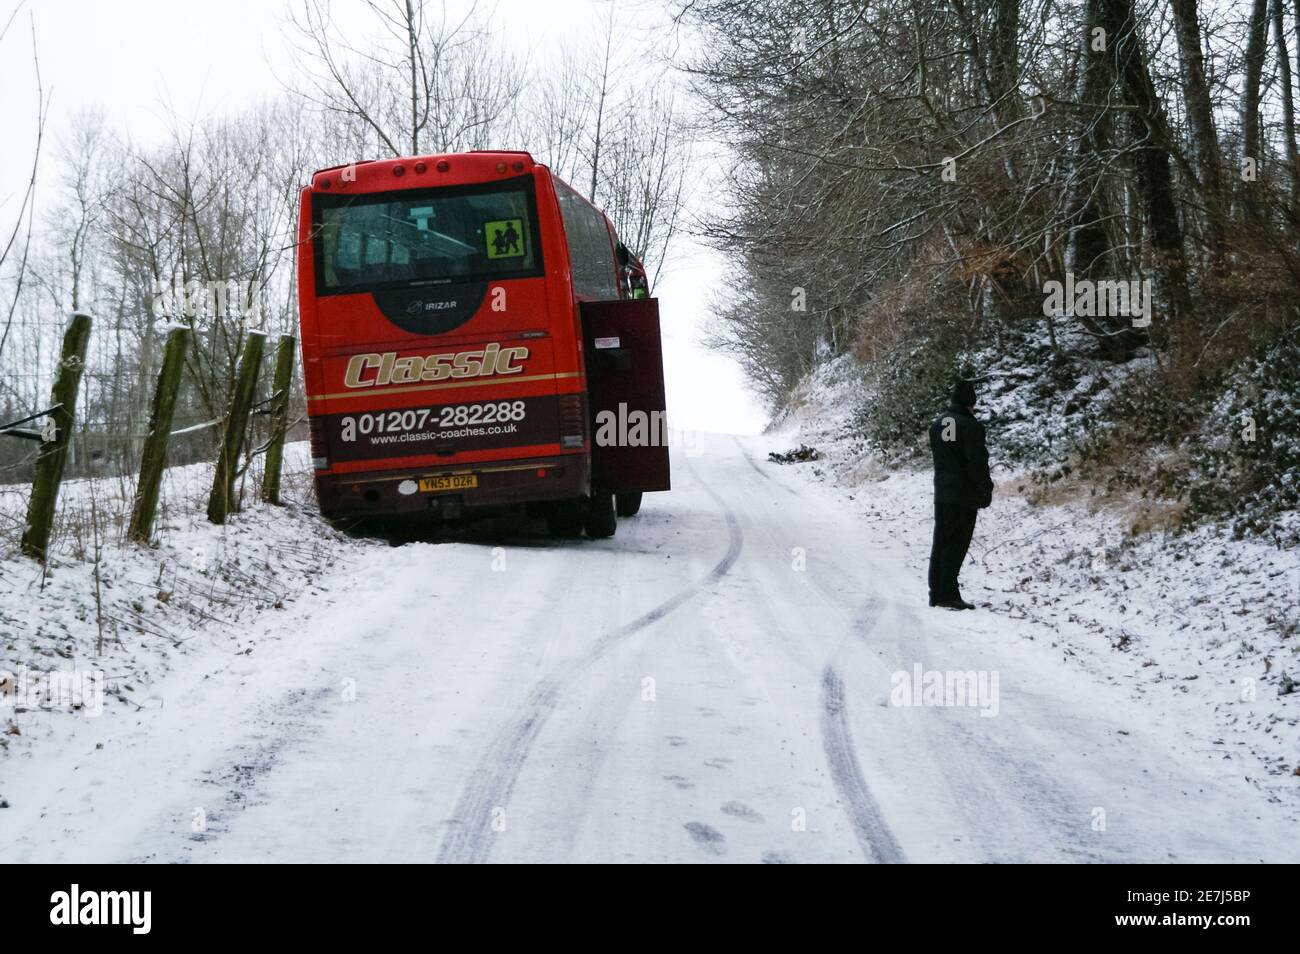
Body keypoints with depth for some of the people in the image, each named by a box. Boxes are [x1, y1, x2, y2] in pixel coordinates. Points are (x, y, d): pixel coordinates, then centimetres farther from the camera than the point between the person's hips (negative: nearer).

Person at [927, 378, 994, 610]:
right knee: (956, 544, -4)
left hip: (942, 493, 7)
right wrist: (986, 491, -5)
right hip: (965, 495, -7)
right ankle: (948, 595, -6)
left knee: (940, 542, 12)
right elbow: (978, 462, -14)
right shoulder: (970, 426, -14)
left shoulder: (936, 424, 9)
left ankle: (936, 593, 14)